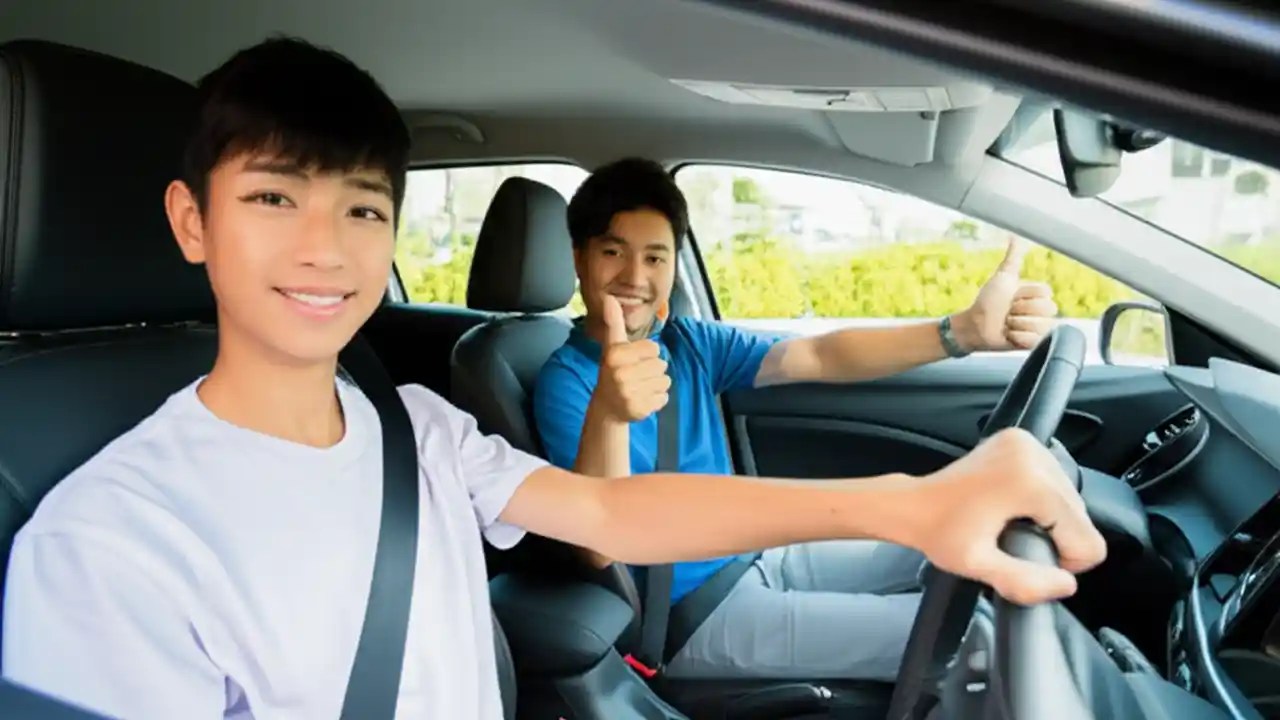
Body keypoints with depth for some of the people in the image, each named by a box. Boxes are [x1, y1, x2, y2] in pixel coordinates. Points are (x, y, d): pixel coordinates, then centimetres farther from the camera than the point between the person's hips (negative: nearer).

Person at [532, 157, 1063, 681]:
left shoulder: (690, 345, 1)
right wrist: (607, 414, -52)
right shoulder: (566, 383, -19)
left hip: (755, 559, 7)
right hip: (694, 612, -7)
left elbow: (819, 357, -11)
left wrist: (966, 330, -26)